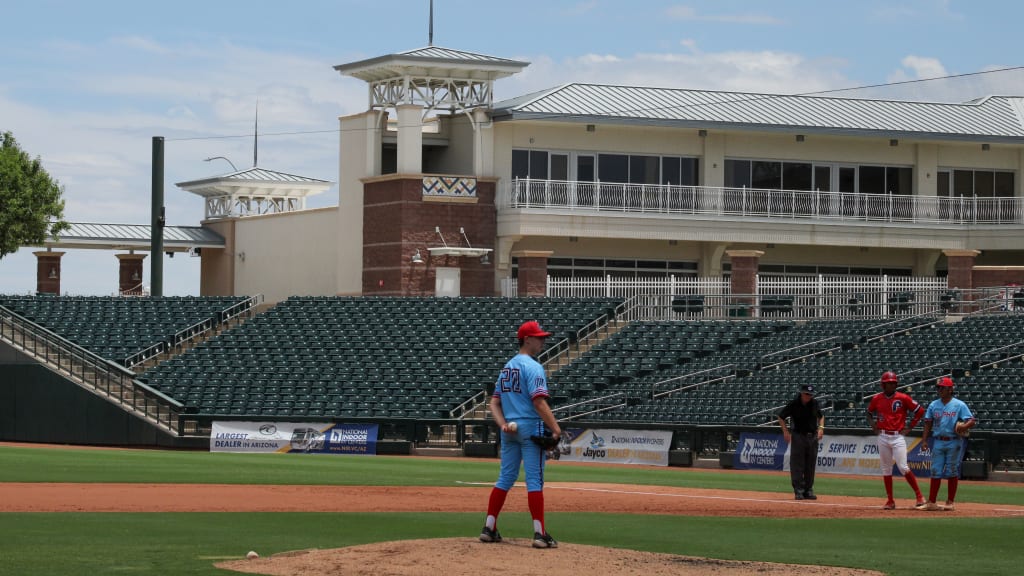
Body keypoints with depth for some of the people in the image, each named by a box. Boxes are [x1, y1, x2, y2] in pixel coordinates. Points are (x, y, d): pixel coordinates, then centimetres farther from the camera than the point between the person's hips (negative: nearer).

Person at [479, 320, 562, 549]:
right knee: (534, 479, -7)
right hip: (531, 427, -8)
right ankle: (539, 533, -9)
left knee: (506, 478, 13)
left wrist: (503, 424, 2)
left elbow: (494, 402, 14)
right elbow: (539, 402, -21)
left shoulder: (506, 367, 16)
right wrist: (556, 429, -20)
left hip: (509, 429, 8)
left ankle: (489, 529, 12)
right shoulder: (533, 367, -11)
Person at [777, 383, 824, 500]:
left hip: (813, 437, 4)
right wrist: (785, 431, -8)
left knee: (811, 465, 8)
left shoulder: (815, 403, 1)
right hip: (798, 436, -4)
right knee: (797, 465, -7)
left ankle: (808, 490, 16)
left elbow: (821, 416, 19)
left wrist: (821, 427, 2)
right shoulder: (793, 404, -10)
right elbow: (781, 417, 1)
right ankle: (798, 490, -4)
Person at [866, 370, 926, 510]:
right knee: (886, 469, 5)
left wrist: (909, 428, -1)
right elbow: (869, 413, 23)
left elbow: (920, 411, 2)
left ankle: (919, 496, -5)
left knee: (903, 467, -13)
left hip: (898, 437, -4)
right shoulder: (876, 399, 5)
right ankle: (890, 501, 11)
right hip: (882, 437, 4)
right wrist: (874, 427, 9)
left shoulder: (903, 398, -4)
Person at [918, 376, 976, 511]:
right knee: (936, 472, 2)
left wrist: (963, 427, -29)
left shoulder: (959, 405, -3)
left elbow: (972, 421, -8)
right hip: (938, 442, 3)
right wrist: (925, 440, 2)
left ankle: (950, 502, 10)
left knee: (952, 472, 2)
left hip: (954, 443, -3)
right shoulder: (933, 405, 9)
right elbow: (928, 424, 12)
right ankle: (931, 502, 4)